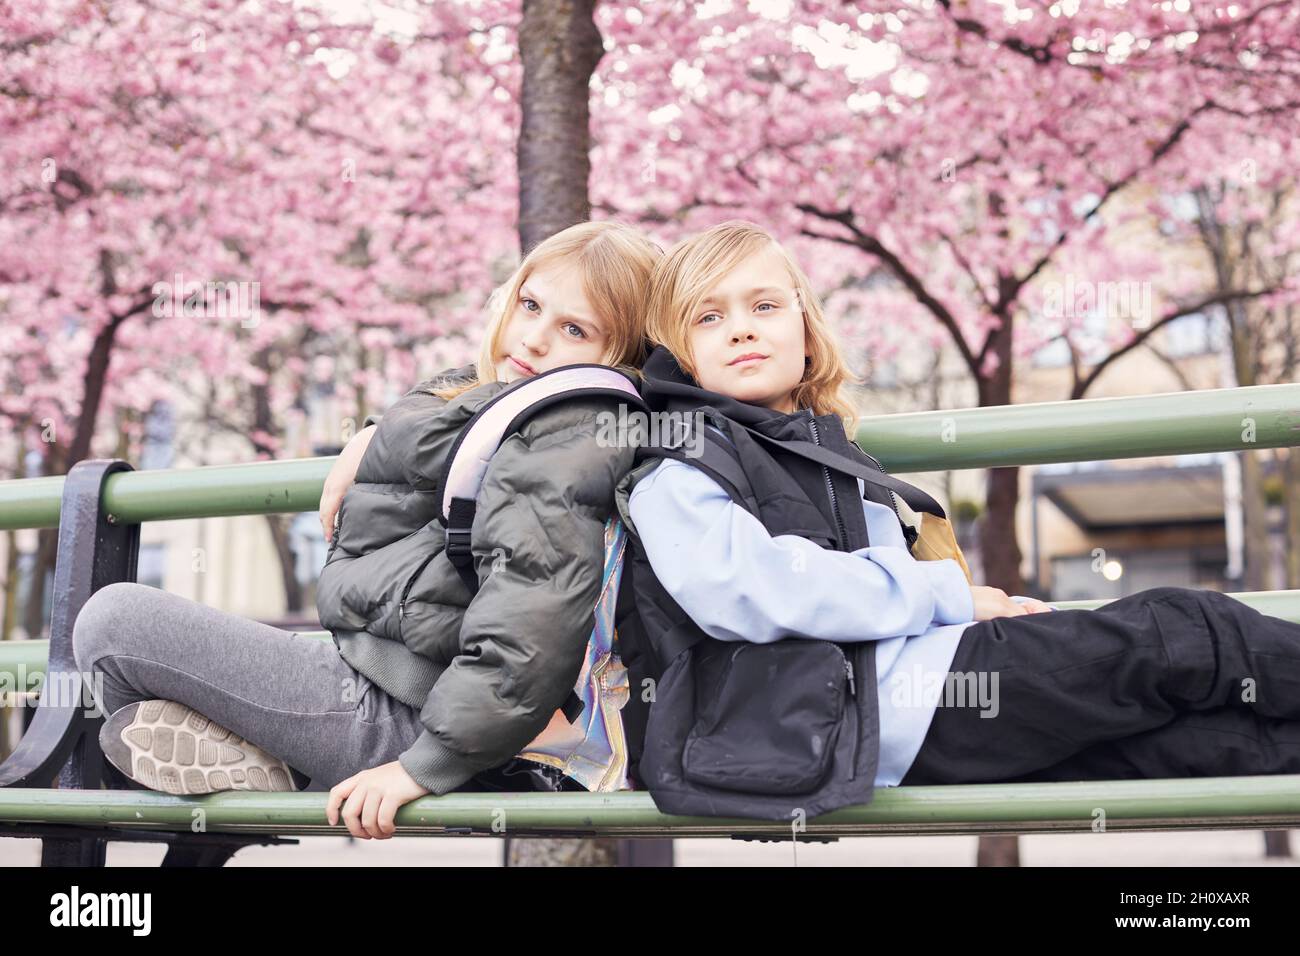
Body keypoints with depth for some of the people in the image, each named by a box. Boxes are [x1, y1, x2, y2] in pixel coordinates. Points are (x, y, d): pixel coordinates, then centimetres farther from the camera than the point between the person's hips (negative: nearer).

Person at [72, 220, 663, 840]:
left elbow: (532, 630, -28)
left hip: (399, 714, -11)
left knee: (113, 619, -5)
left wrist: (428, 765, -25)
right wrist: (377, 443, 10)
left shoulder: (573, 436, -18)